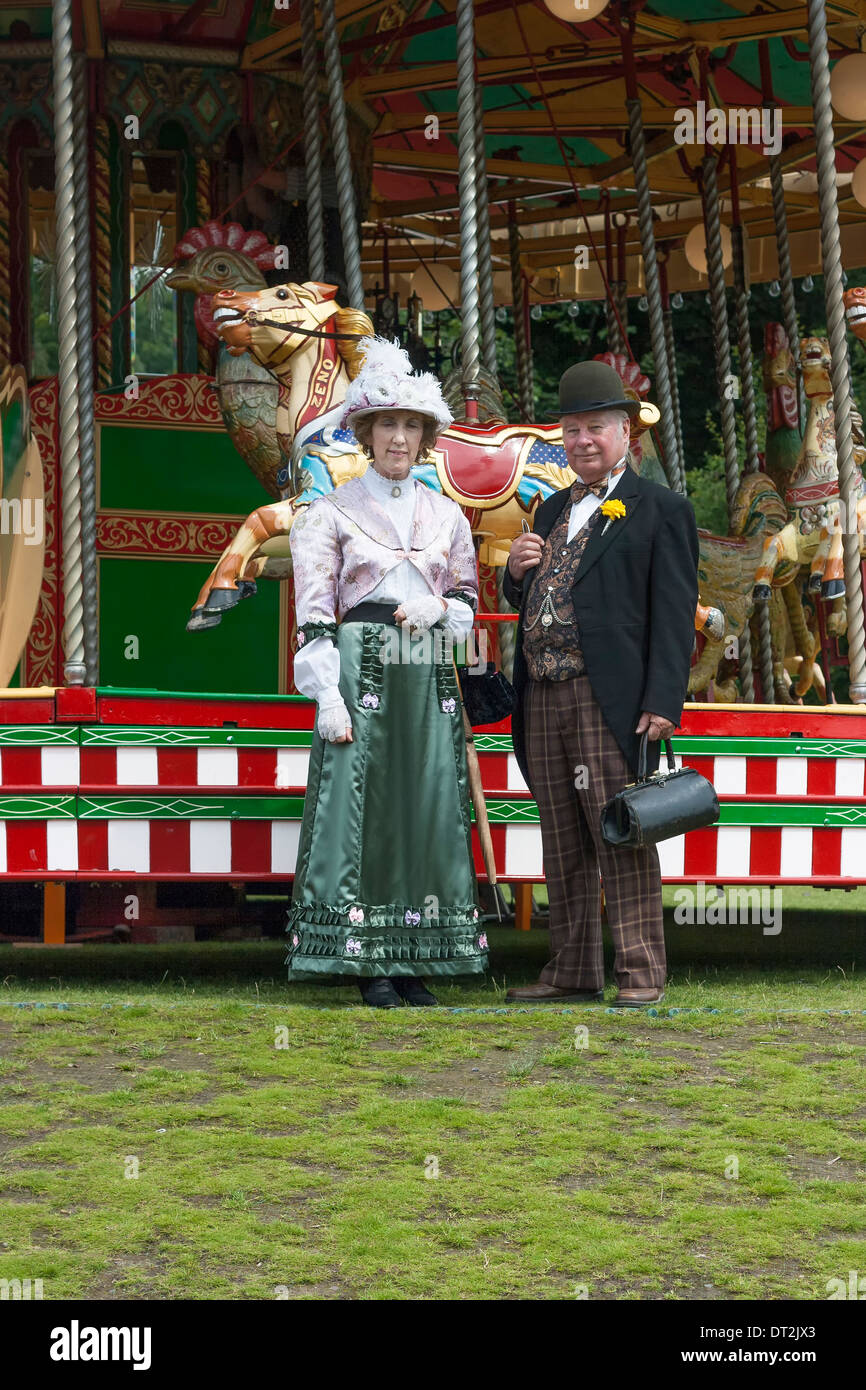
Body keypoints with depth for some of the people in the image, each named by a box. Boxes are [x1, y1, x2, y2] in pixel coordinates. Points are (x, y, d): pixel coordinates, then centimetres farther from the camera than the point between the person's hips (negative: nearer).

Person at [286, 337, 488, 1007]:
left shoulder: (446, 514, 14)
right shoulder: (333, 511, 3)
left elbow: (469, 597, 20)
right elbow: (314, 612, -2)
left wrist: (439, 606, -4)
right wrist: (329, 696, -11)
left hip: (428, 674, 4)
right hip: (360, 668, -4)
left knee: (428, 802, 0)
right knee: (359, 804, -7)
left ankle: (413, 961, 5)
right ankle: (369, 964, -3)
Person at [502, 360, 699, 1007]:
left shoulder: (661, 510, 0)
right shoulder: (554, 511, 20)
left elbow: (675, 615, -7)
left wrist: (663, 704, -16)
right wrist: (517, 571, 3)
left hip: (610, 702, -7)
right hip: (544, 700, 7)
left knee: (621, 837, -8)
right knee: (564, 846, 10)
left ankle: (640, 975, -5)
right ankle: (572, 972, 16)